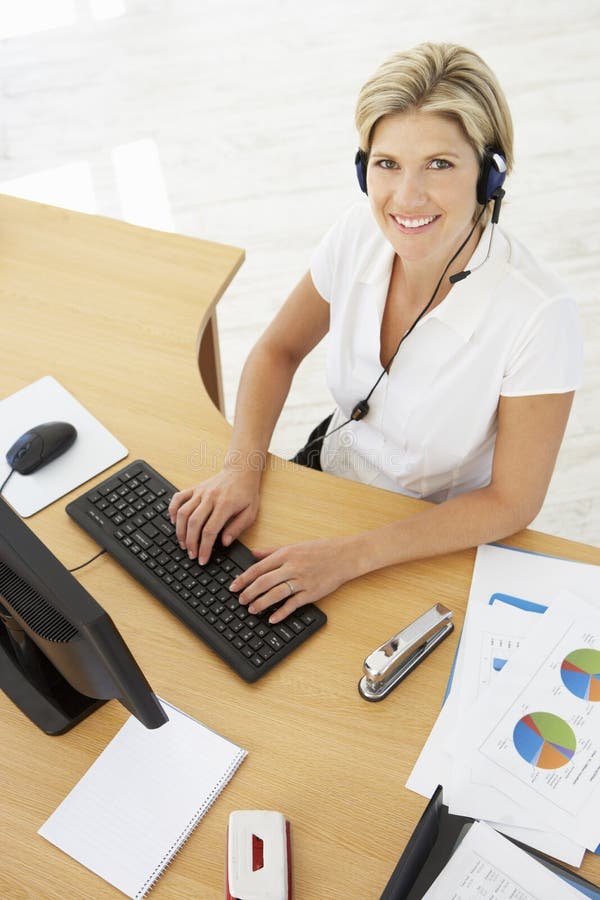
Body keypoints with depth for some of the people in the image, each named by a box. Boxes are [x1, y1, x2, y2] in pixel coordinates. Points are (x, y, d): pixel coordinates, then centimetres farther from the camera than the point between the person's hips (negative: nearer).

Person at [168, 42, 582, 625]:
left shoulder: (537, 315, -29)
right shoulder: (360, 234, -15)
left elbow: (512, 503, -21)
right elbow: (279, 348, 0)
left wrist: (350, 556, -27)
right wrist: (242, 467, -15)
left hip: (440, 547, -4)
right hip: (330, 470, 4)